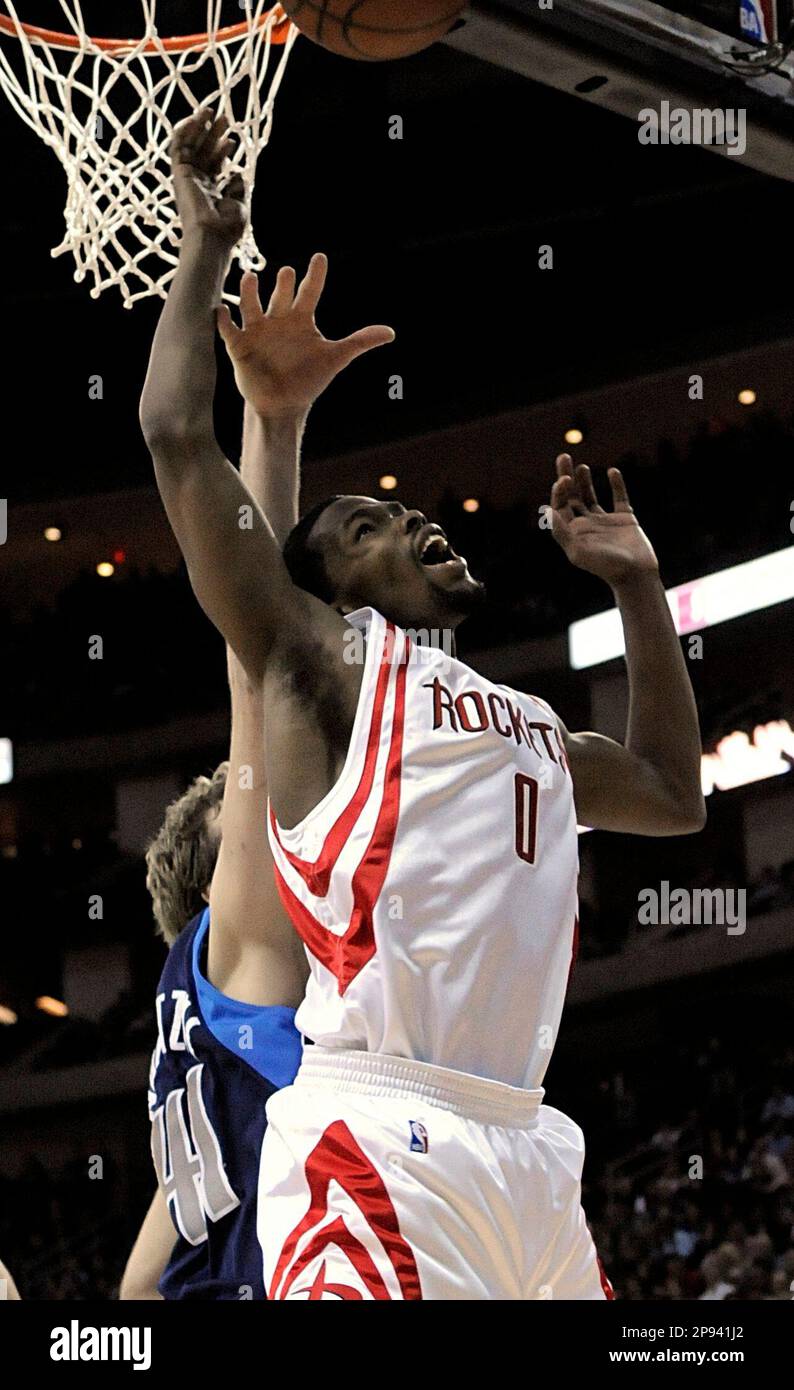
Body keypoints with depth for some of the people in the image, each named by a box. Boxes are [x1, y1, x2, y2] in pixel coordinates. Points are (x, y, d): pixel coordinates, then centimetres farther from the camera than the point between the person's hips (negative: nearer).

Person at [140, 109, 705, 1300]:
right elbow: (178, 438, 3)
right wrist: (205, 251, 13)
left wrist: (637, 586, 40)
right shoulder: (322, 659, 9)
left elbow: (674, 797, 45)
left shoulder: (529, 728, 30)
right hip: (382, 1140, -8)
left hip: (521, 1146, 8)